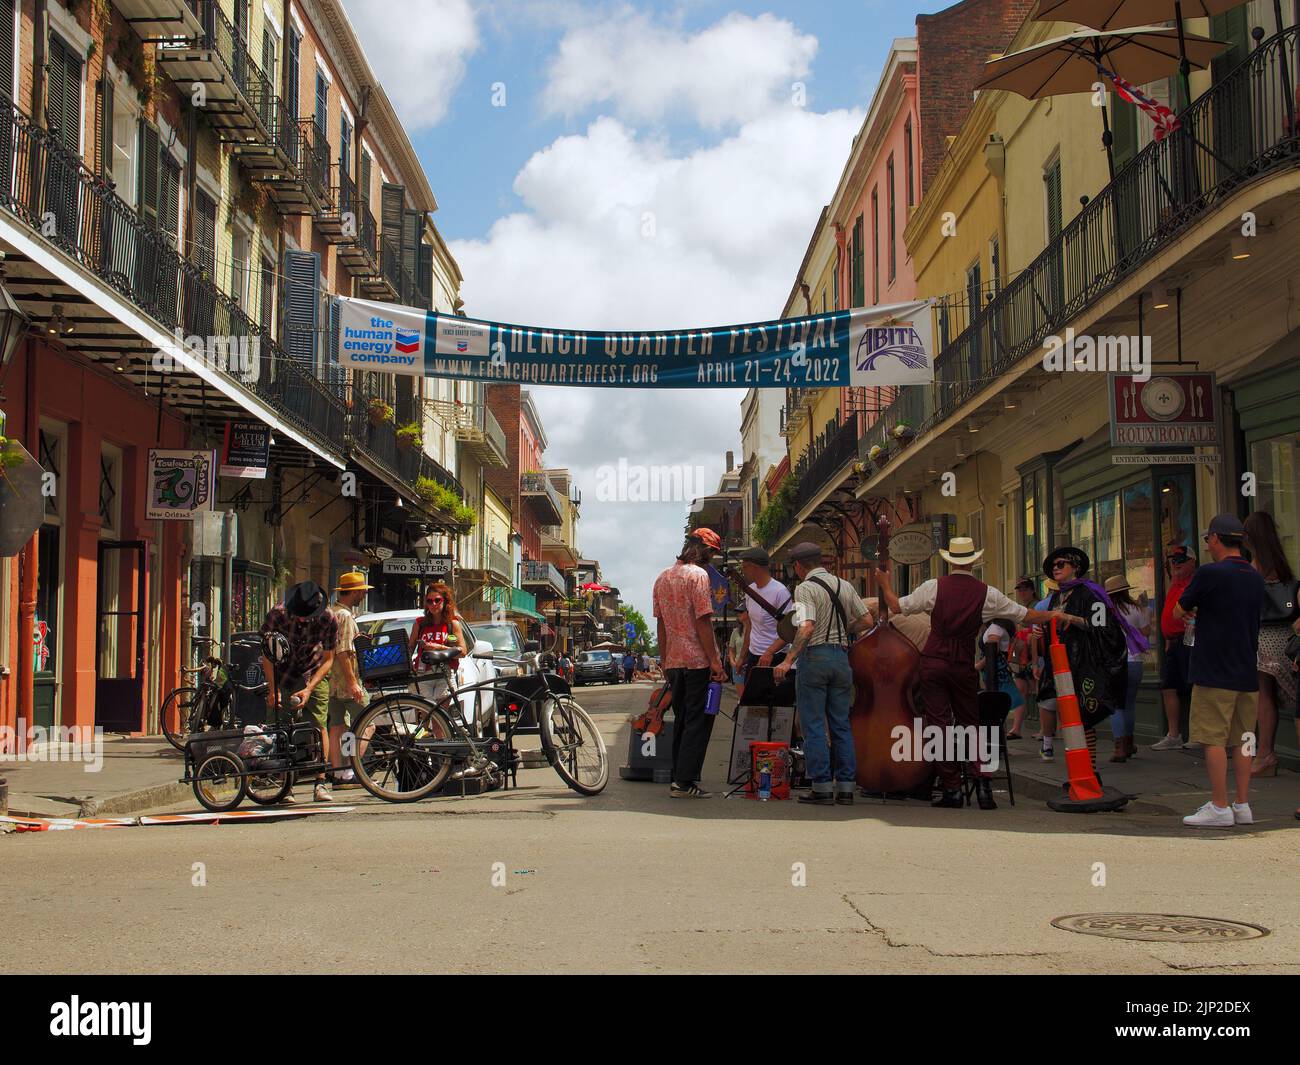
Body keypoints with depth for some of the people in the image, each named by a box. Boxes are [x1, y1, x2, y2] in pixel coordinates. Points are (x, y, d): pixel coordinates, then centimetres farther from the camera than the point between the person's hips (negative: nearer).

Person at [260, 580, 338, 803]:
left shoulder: (329, 619, -22)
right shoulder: (277, 614, -23)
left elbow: (328, 659, -13)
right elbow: (267, 655, -12)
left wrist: (309, 689, -24)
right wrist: (272, 689, -21)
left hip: (313, 674, 0)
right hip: (281, 674, 0)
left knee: (319, 726, -11)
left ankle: (321, 782, -5)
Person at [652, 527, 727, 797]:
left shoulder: (662, 578, 13)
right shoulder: (698, 575, -11)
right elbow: (703, 622, -16)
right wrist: (715, 661, -14)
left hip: (674, 663, 8)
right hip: (698, 661, -8)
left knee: (681, 720, 15)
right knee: (698, 721, -2)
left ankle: (678, 779, 17)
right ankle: (685, 782, -5)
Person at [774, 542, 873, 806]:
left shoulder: (805, 588, -8)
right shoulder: (845, 586, 11)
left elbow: (807, 628, -21)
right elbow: (867, 621, 9)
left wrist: (788, 661, -22)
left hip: (814, 656, -6)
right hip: (841, 656, 6)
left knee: (813, 725, 0)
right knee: (841, 725, 11)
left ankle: (822, 787, -2)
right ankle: (846, 787, 11)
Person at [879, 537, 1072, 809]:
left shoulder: (934, 587, -5)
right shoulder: (986, 593, 0)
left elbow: (896, 606, 1)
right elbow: (1025, 615, 8)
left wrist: (885, 583, 19)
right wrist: (1052, 615, 27)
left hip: (934, 663, -2)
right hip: (965, 667, 2)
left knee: (940, 724, 2)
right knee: (971, 724, 14)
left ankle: (951, 788, 3)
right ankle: (982, 781, 1)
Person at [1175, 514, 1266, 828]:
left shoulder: (1210, 574, -12)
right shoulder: (1255, 577, 10)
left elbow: (1179, 611, 0)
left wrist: (1194, 610, 22)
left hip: (1215, 672, -7)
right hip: (1247, 673, 7)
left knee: (1214, 739, -3)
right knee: (1241, 740, 10)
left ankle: (1219, 807, -3)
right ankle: (1243, 806, 12)